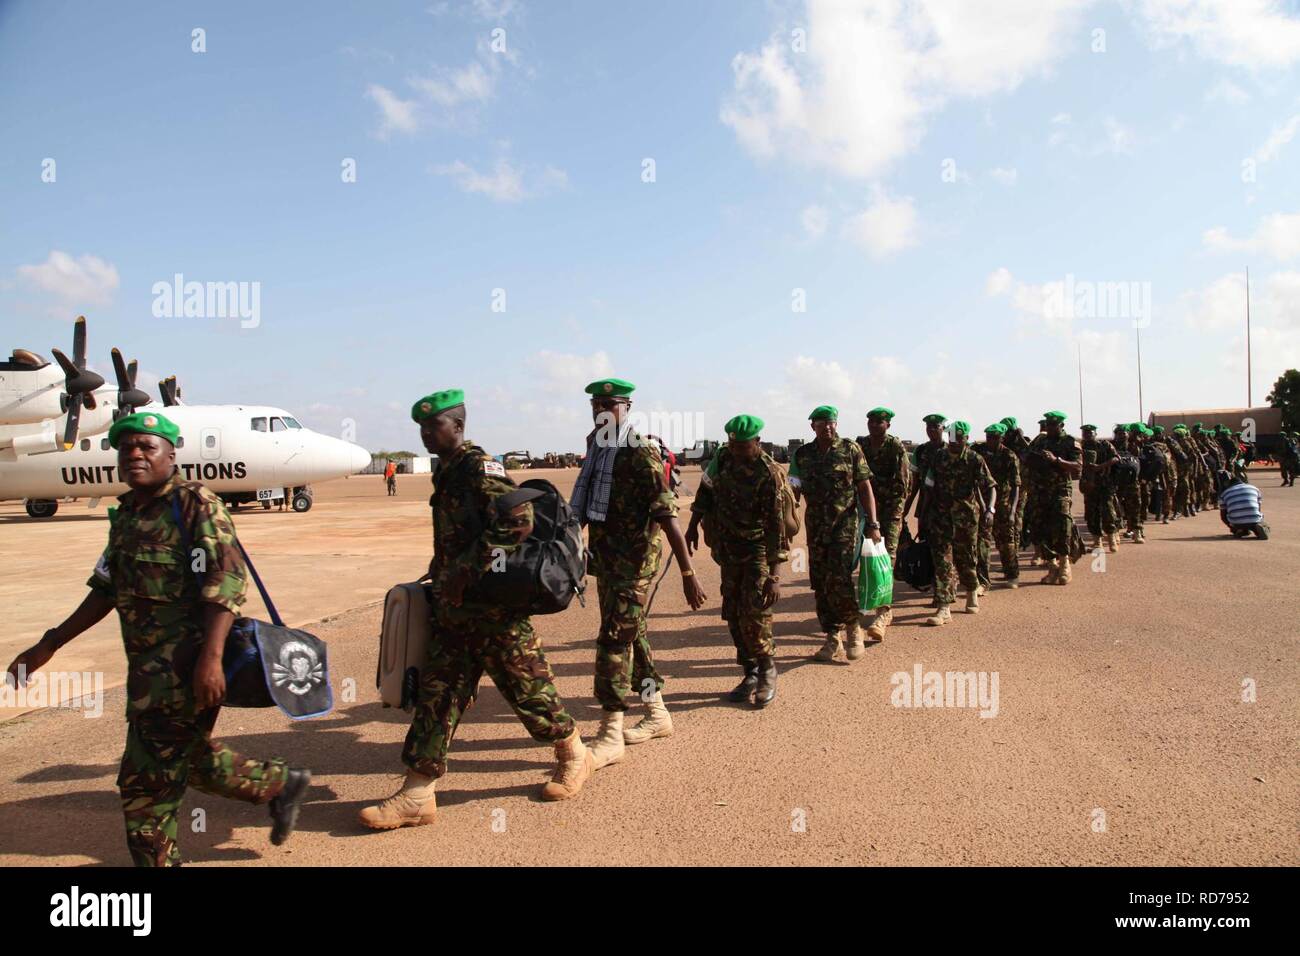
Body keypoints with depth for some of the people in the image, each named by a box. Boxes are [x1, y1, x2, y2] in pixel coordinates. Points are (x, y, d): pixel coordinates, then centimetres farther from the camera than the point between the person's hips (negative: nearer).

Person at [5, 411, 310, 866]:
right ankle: (280, 784, 36)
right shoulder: (125, 513, 14)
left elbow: (227, 581, -21)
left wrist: (210, 658, -29)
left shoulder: (195, 503, -12)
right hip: (148, 668, 9)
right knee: (190, 758, 20)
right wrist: (49, 644, 20)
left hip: (185, 669, -9)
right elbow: (106, 590, 21)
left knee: (147, 778, 0)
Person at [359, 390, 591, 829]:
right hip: (454, 608, 9)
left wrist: (466, 571, -25)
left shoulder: (480, 467, -13)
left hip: (493, 607, -9)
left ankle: (573, 756, 27)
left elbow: (518, 520, -27)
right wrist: (441, 576, 21)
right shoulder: (446, 472, 14)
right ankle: (416, 796, 11)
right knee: (437, 692, 6)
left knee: (527, 686, 5)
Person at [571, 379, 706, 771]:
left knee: (614, 639, -7)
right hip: (604, 556, 8)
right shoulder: (594, 446, 9)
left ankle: (611, 734, 2)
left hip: (634, 559, -8)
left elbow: (666, 513, -20)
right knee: (632, 635, 15)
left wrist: (688, 572, -23)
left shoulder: (640, 452, -16)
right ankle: (657, 715, 30)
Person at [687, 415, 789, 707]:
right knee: (734, 616, 9)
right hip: (728, 549, 6)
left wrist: (774, 575, -26)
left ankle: (767, 671, 10)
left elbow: (775, 526, -24)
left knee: (754, 615, -12)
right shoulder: (722, 458, -2)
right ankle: (751, 673, 23)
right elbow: (706, 490, 16)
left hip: (758, 550, -6)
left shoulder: (769, 474, -21)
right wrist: (693, 525, 15)